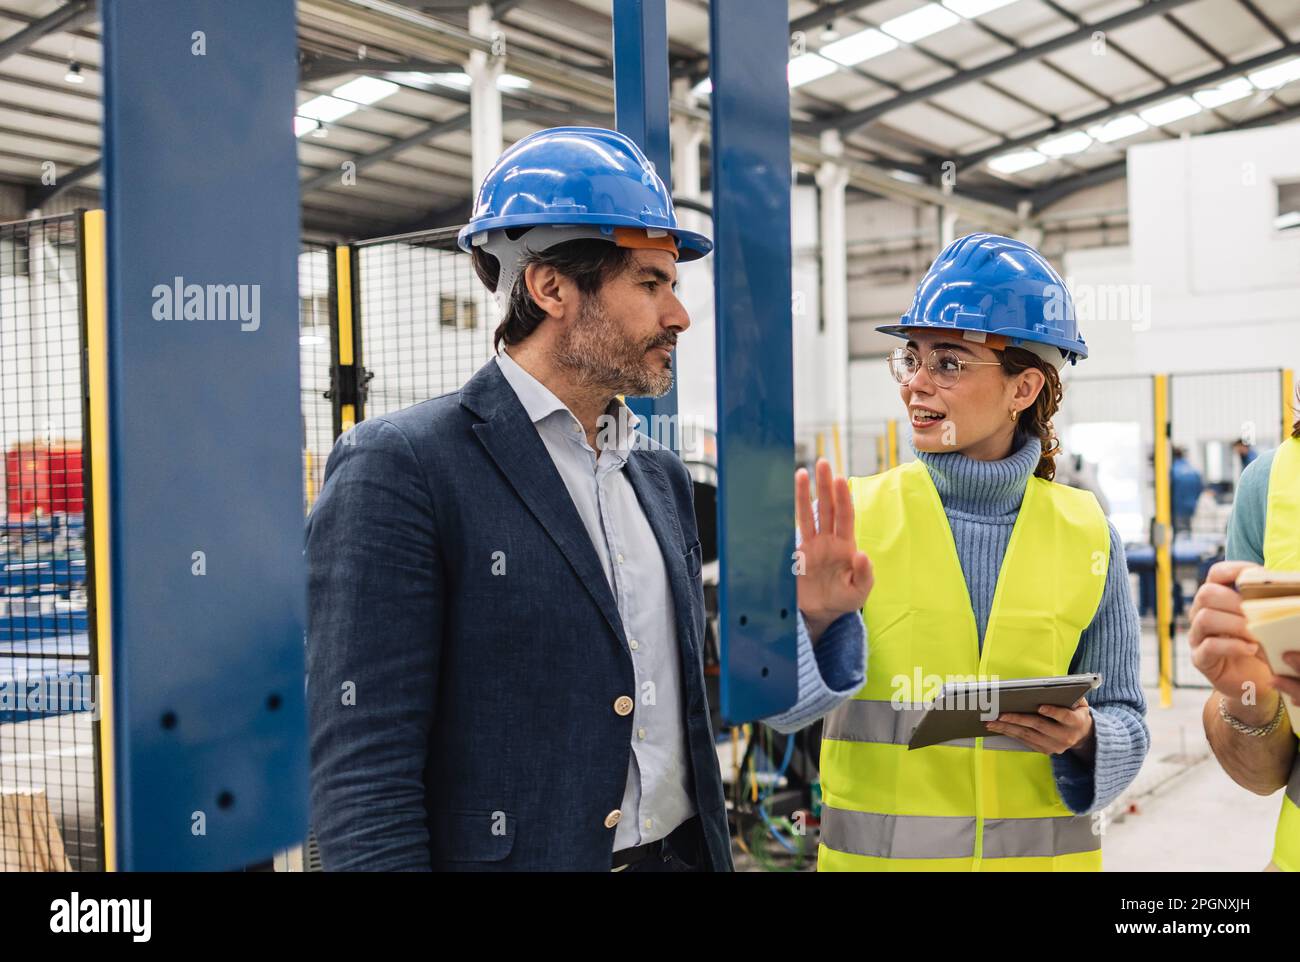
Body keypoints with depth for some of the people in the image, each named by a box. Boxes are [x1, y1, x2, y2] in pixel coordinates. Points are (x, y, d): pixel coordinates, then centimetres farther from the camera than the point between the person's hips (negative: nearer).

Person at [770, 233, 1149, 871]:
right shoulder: (853, 515, -7)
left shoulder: (1087, 536, -2)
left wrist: (1082, 738, -16)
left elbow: (1125, 718, 5)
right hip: (878, 849, -1)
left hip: (1044, 852, 1)